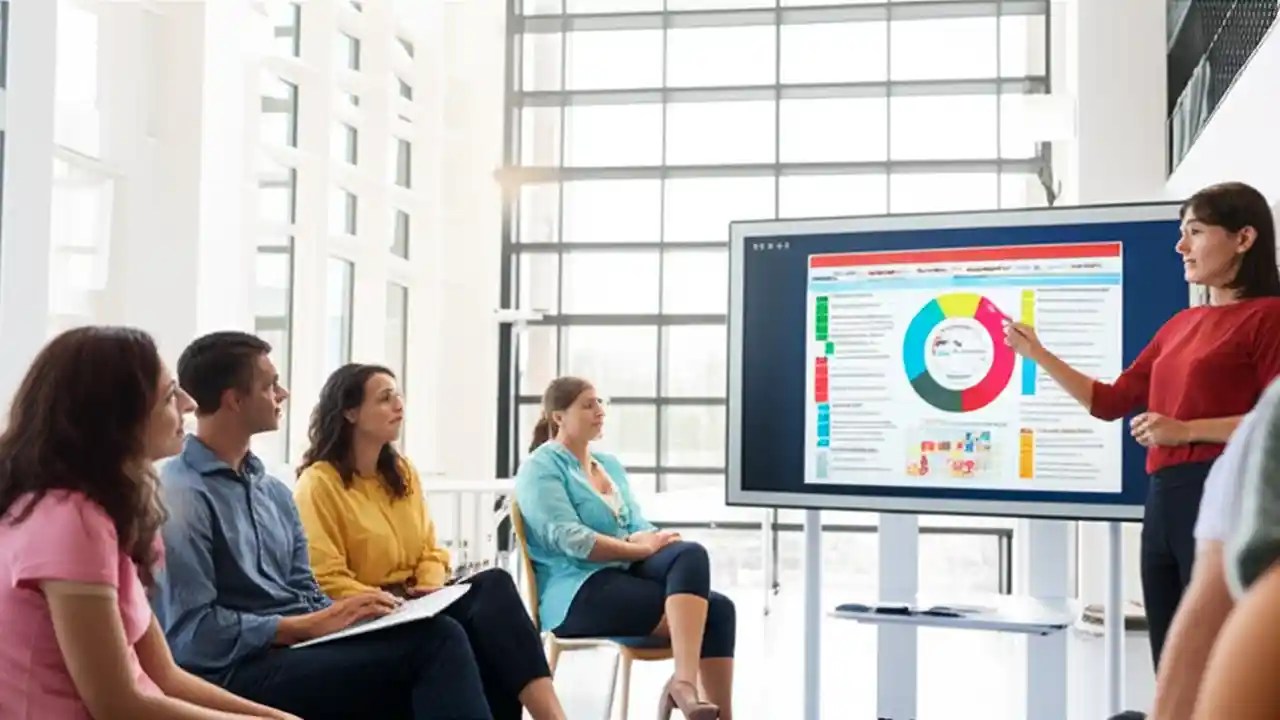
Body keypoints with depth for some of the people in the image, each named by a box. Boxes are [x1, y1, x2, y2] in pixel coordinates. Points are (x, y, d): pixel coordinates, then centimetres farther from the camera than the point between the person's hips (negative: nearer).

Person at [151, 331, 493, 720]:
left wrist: (343, 614, -6)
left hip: (298, 648, 8)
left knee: (440, 634, -21)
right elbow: (193, 634, -14)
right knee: (433, 644, -26)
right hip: (238, 671, -7)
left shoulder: (275, 492, 17)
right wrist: (311, 625, -14)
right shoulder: (180, 495, -9)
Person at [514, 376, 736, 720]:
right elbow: (568, 539, -15)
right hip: (578, 593, -7)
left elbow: (639, 526, 16)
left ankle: (684, 683, -29)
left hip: (627, 575, 7)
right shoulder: (541, 468, -2)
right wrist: (639, 549, -19)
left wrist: (650, 540, -9)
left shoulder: (610, 464, 22)